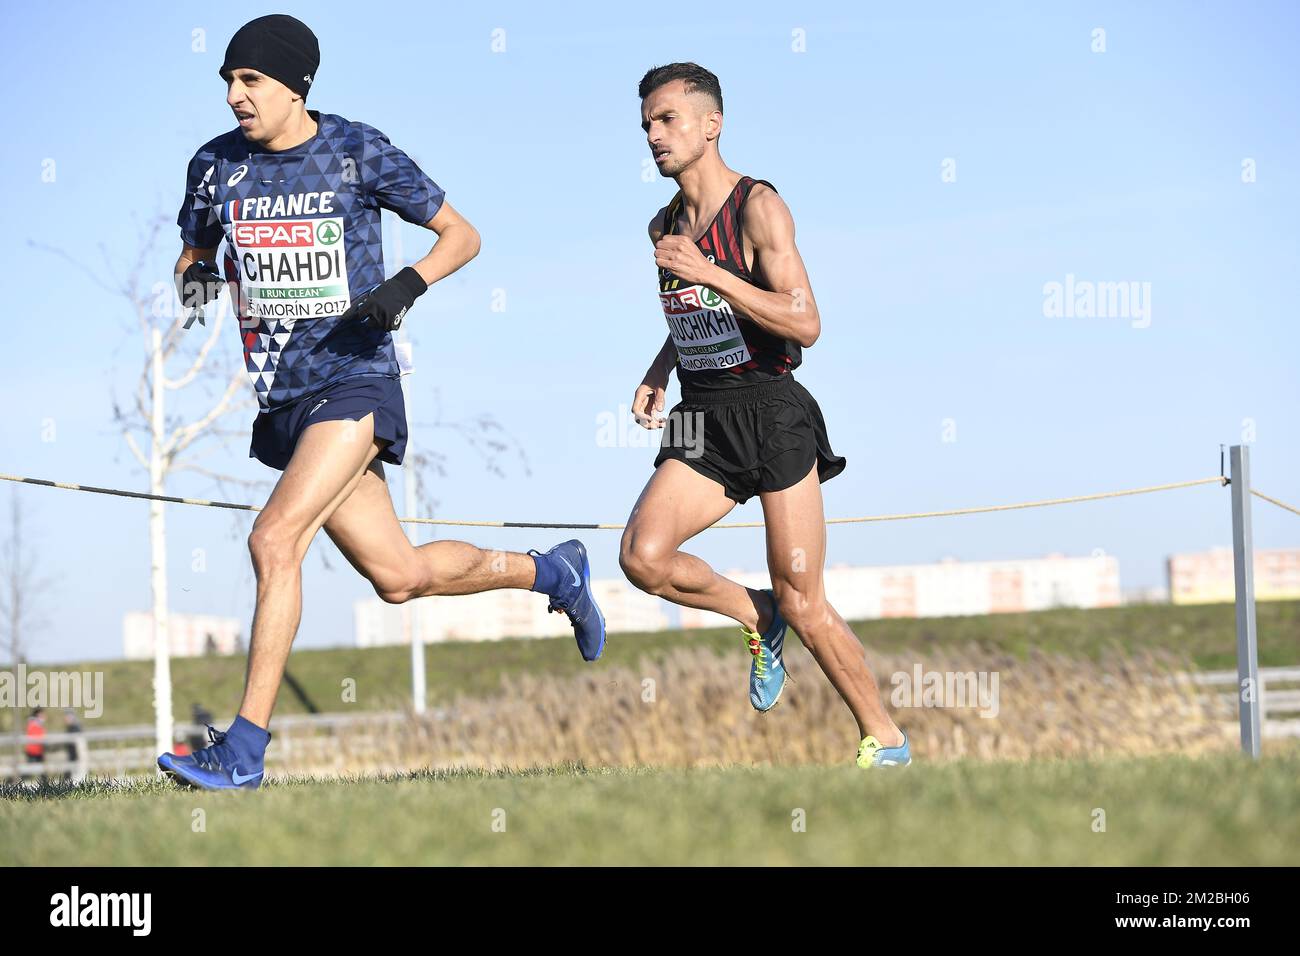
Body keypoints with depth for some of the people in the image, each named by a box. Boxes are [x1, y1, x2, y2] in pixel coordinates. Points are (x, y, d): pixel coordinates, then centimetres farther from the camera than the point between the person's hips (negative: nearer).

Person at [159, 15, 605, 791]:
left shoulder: (358, 151, -7)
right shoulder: (216, 165, 4)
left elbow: (463, 235, 1)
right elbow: (193, 258, 18)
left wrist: (408, 285, -18)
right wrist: (198, 282, -6)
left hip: (354, 383, -6)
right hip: (283, 397, 6)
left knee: (275, 540, -23)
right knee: (398, 576, 9)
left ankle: (245, 748, -18)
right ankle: (550, 571, 37)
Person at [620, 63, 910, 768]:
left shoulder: (759, 207, -9)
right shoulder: (664, 226, 13)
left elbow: (806, 323, -19)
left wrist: (710, 273, -25)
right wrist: (658, 372, 11)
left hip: (770, 413, -6)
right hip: (702, 422, 6)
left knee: (803, 605, -5)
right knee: (642, 557, -19)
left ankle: (885, 739, 12)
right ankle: (755, 617, 8)